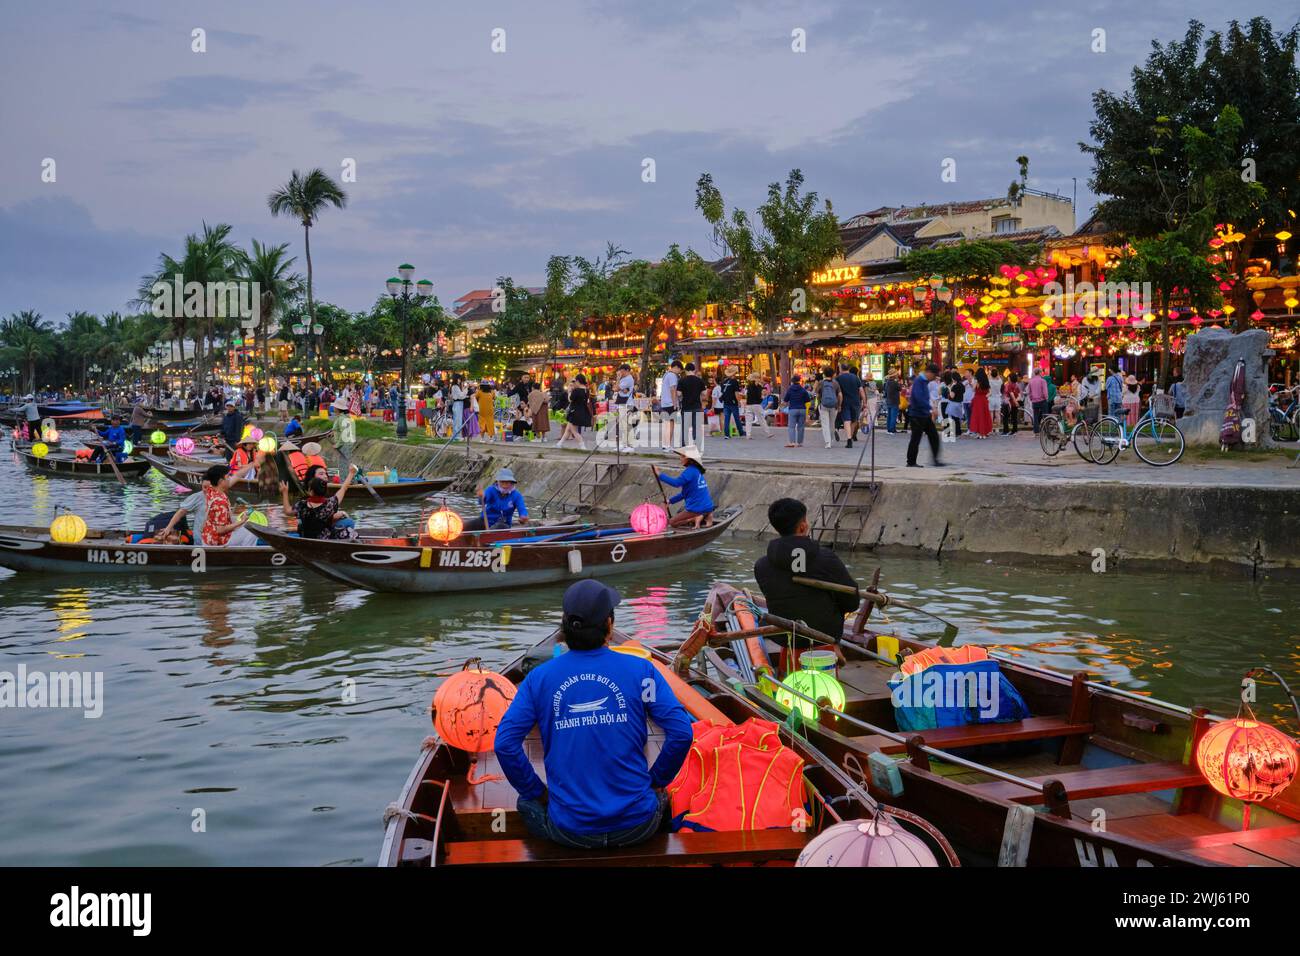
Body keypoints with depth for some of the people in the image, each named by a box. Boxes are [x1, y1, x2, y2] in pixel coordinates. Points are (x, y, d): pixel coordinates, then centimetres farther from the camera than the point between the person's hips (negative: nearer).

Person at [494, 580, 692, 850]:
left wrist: (538, 792, 7)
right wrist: (656, 781, 7)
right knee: (659, 800, 37)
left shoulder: (539, 678, -3)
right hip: (635, 826, 1)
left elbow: (505, 743, -8)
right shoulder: (640, 670, -6)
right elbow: (681, 733, -11)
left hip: (570, 831, 0)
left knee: (527, 802, 33)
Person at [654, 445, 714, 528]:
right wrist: (670, 501, 20)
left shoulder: (690, 471, -14)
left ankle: (696, 518, -9)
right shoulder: (697, 470, 16)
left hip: (697, 508, -8)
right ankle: (705, 517, 6)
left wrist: (660, 475, -20)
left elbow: (676, 482, -27)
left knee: (672, 522, 4)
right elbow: (685, 492, 23)